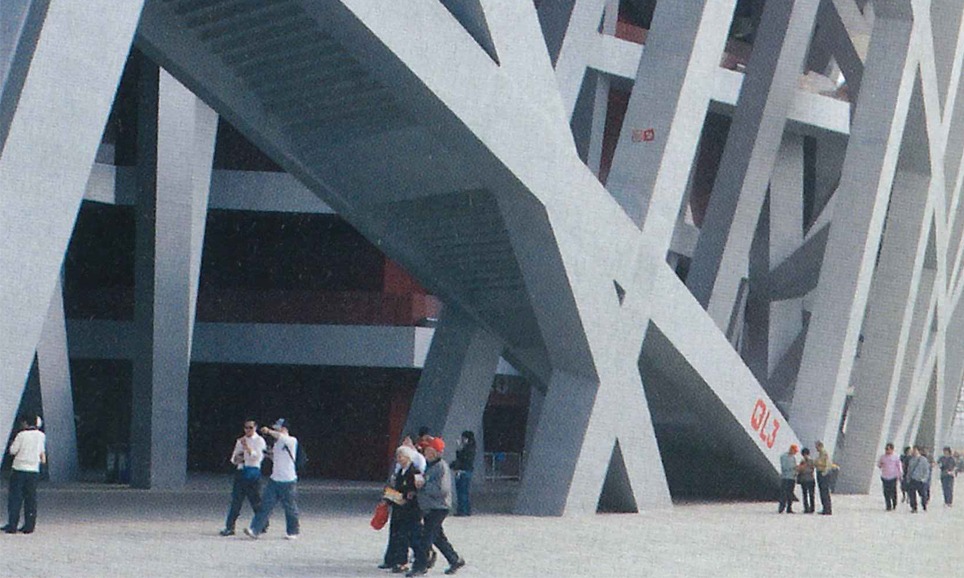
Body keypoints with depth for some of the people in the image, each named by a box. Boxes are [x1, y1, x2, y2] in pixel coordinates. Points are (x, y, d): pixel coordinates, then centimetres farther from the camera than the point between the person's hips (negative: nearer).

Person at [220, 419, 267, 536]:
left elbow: (258, 456, -12)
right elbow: (233, 459, 20)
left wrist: (247, 448, -23)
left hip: (253, 472, -4)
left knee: (255, 500, 0)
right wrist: (236, 458, -4)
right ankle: (229, 527, 1)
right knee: (236, 500, 1)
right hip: (240, 471, 4)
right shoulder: (240, 441, 17)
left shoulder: (259, 441, 2)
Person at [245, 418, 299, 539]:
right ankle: (255, 530, -5)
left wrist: (269, 431, -34)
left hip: (288, 481, -6)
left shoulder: (292, 441, -9)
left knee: (290, 508, 5)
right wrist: (270, 454, 8)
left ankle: (292, 532, 21)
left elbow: (282, 437, -31)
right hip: (274, 479, 6)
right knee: (265, 506, -1)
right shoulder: (277, 443, 14)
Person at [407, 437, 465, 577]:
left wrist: (424, 485, -23)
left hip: (439, 507, -9)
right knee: (438, 537, 16)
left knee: (426, 536, -10)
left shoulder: (442, 467, -15)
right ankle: (455, 560, 28)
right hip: (428, 508, 9)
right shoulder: (426, 464, 12)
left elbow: (442, 489, -24)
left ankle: (420, 566, -5)